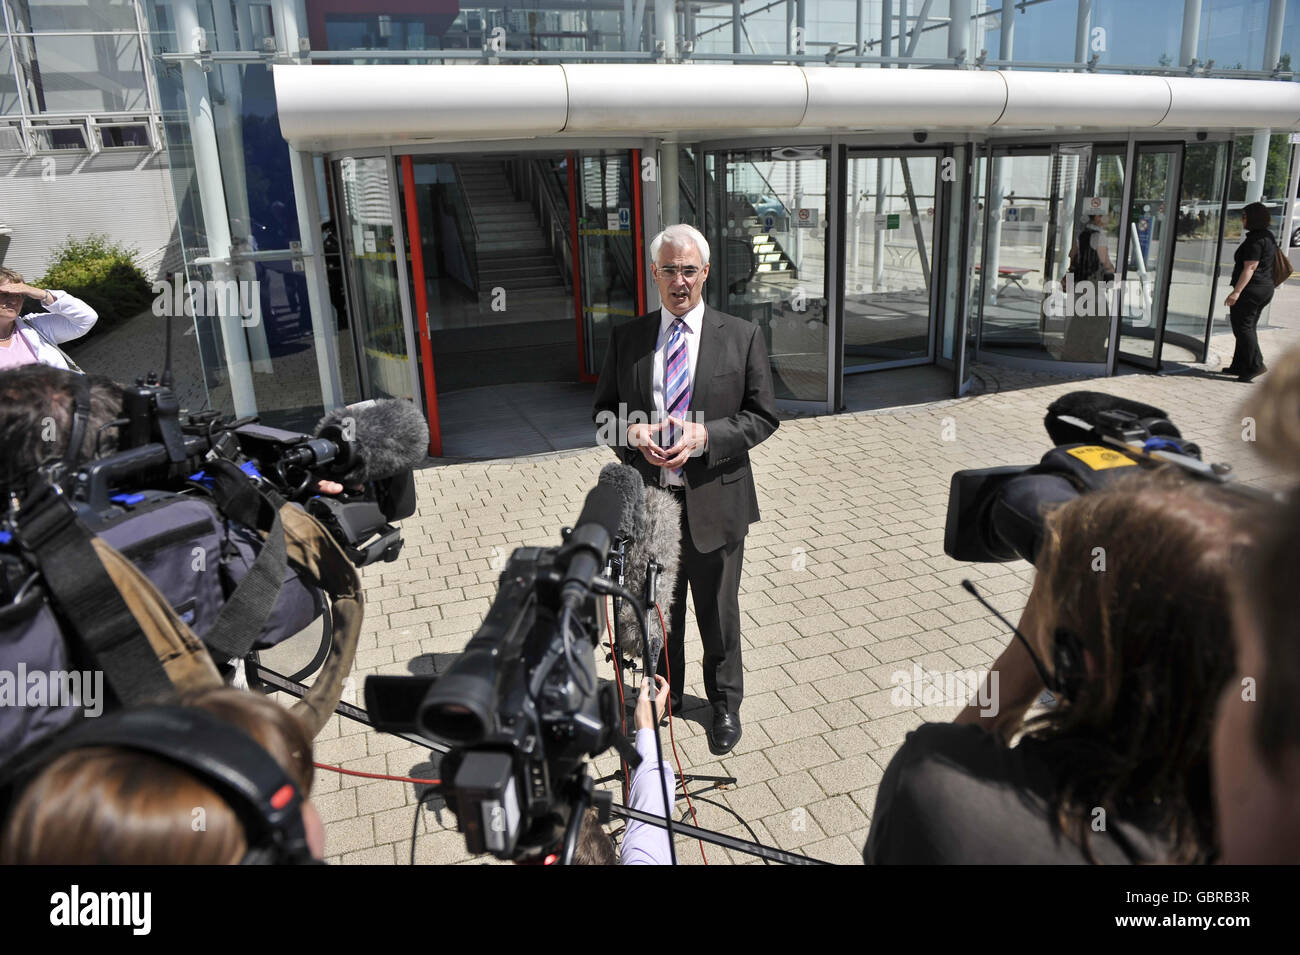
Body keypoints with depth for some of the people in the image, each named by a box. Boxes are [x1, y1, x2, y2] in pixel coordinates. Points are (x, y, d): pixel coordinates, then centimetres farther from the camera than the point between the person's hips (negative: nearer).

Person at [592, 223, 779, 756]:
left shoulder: (742, 337, -3)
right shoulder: (627, 338, 3)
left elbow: (762, 417, -3)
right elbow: (603, 411, 9)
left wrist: (704, 435, -19)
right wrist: (632, 433, -14)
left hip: (714, 502, -2)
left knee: (718, 612, 15)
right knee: (657, 611, 19)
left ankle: (725, 703, 38)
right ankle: (663, 696, 42)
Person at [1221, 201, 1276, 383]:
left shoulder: (1255, 240, -16)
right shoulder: (1268, 237, 16)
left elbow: (1250, 268, -22)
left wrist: (1236, 291, -26)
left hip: (1250, 289, -10)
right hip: (1266, 288, 10)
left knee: (1243, 327, -7)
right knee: (1247, 327, 15)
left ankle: (1256, 364, -10)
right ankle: (1239, 366, 20)